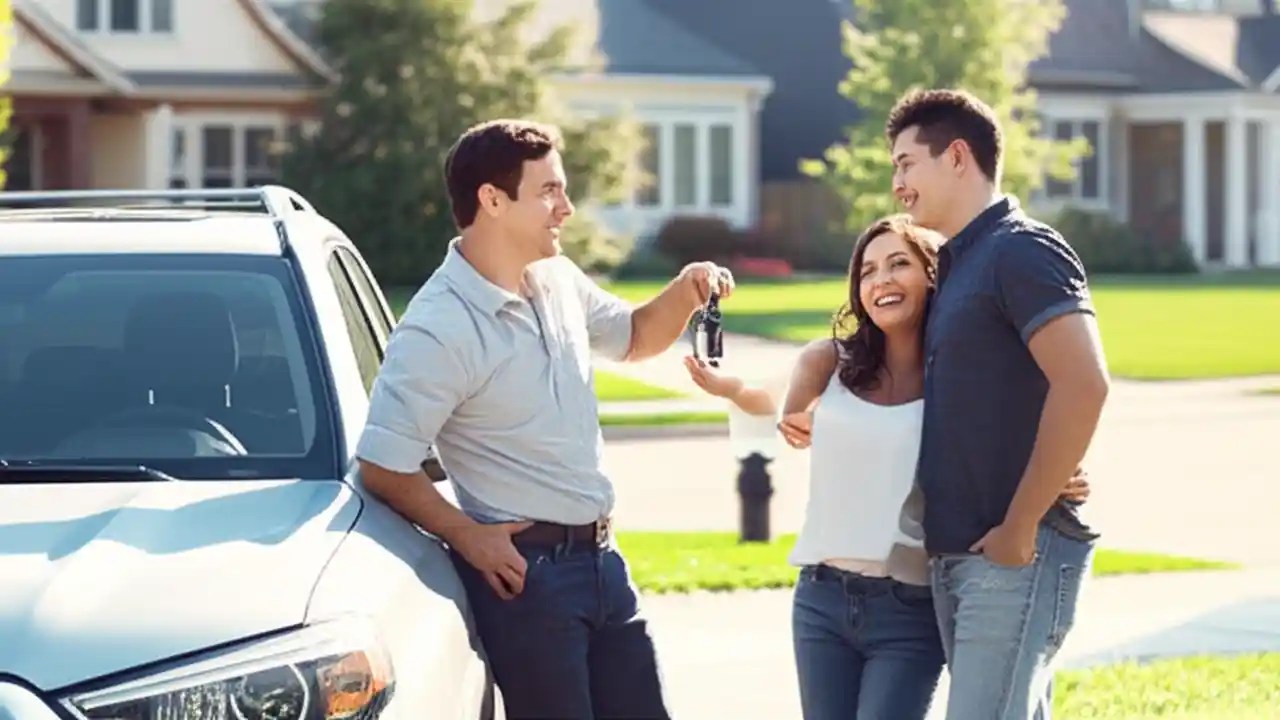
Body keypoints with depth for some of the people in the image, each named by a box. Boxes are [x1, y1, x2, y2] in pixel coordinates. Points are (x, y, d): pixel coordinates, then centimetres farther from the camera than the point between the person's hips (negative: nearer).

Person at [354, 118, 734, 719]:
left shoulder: (558, 279, 7)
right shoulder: (438, 330, -19)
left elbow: (633, 337, 26)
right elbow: (384, 467, -20)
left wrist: (686, 291, 7)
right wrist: (466, 536, -14)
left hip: (601, 557, 8)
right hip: (525, 571, -8)